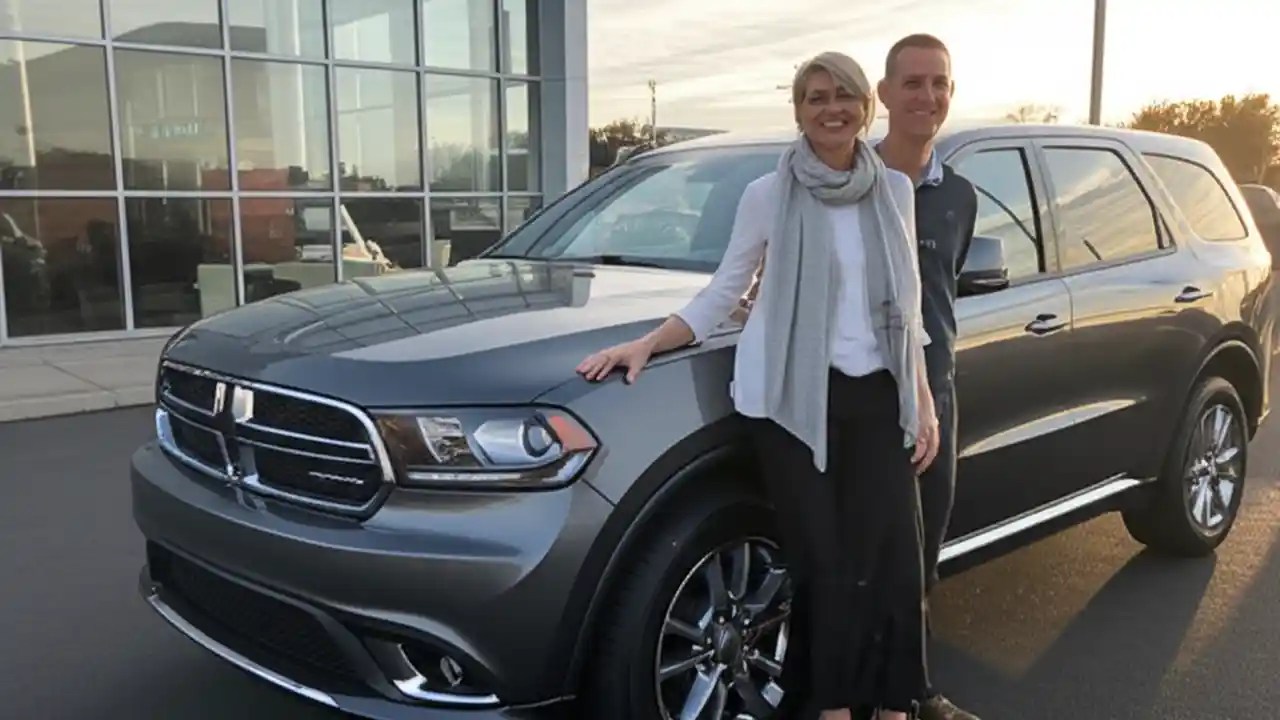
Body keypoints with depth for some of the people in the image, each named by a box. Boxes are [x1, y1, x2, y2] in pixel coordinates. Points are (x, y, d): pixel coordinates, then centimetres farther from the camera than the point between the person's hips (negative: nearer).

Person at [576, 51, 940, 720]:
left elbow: (906, 307, 13)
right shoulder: (768, 195, -1)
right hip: (793, 398, -3)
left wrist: (923, 401, 9)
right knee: (823, 560, 1)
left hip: (877, 396, 3)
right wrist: (646, 343, -10)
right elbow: (721, 293, 3)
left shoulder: (894, 190, 9)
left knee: (893, 558, 1)